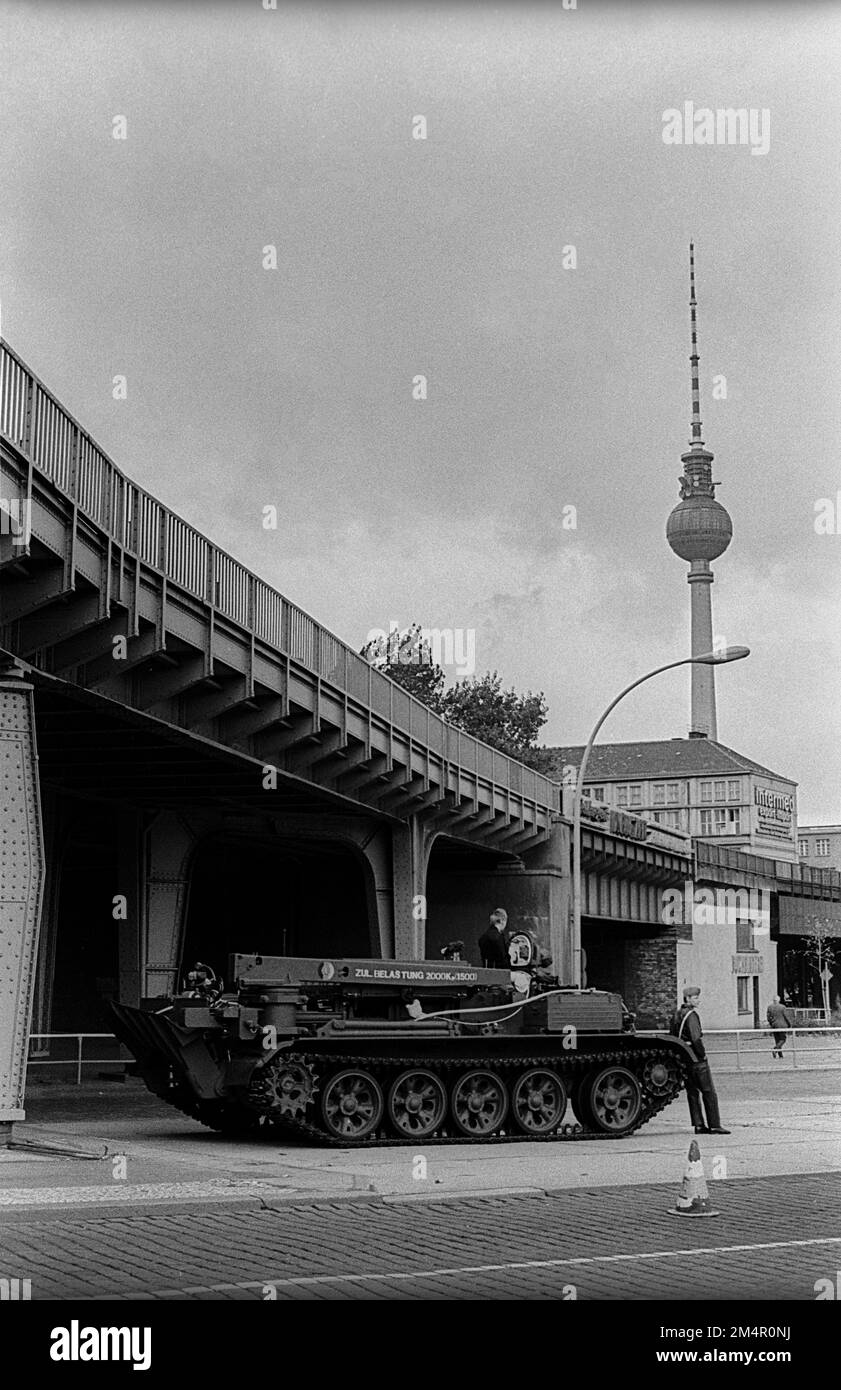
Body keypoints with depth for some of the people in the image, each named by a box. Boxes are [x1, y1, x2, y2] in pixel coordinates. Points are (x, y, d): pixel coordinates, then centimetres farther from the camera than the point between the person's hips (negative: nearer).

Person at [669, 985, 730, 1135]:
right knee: (709, 1092, -1)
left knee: (692, 1092, 11)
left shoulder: (676, 1014, 11)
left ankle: (698, 1125, 11)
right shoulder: (691, 1015, -15)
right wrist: (702, 1053, -11)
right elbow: (696, 1038, -23)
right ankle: (714, 1125, -2)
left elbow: (672, 1036, 16)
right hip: (696, 1059, -8)